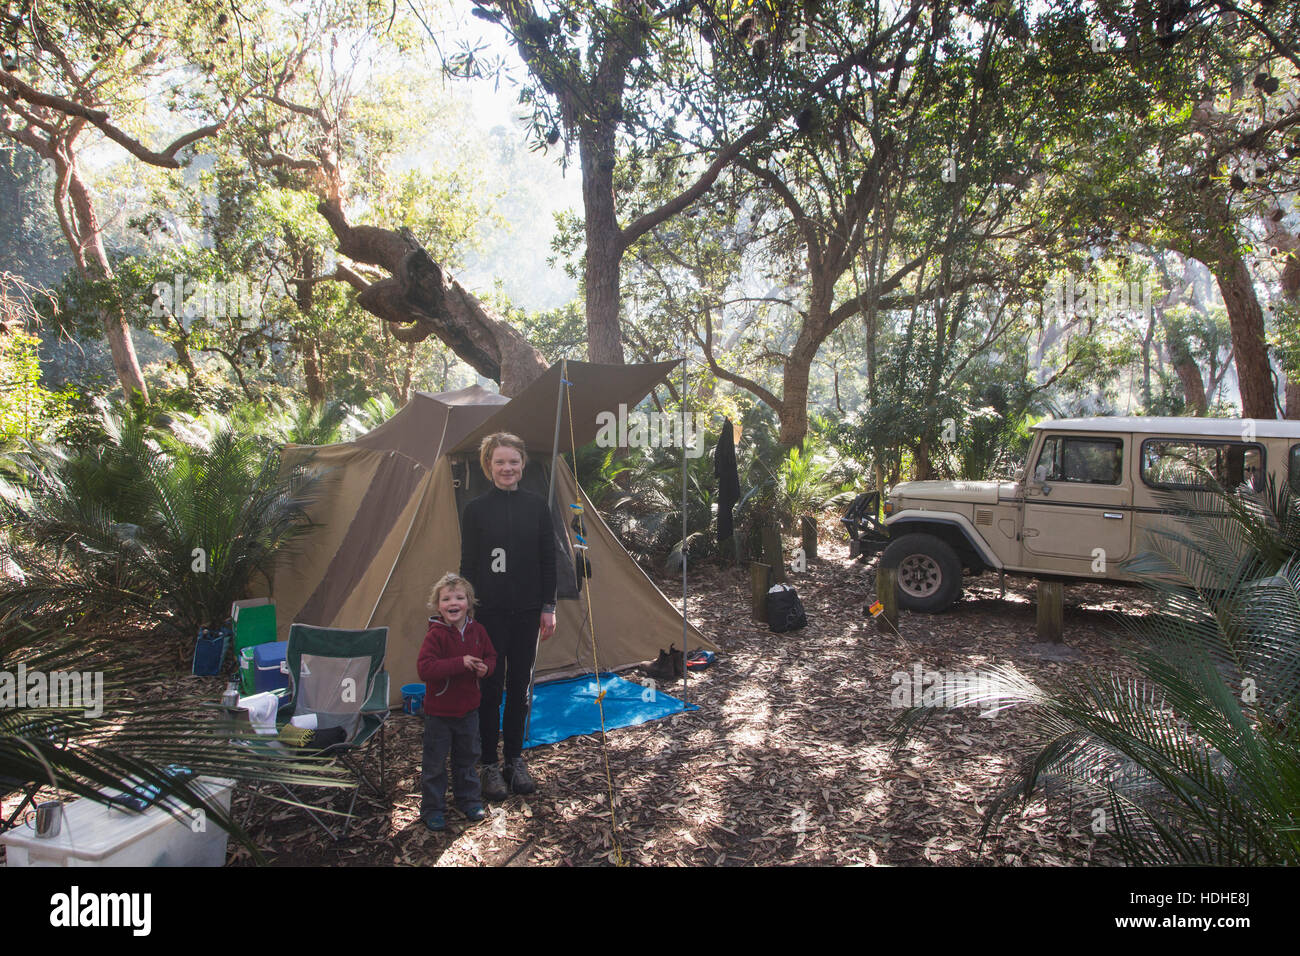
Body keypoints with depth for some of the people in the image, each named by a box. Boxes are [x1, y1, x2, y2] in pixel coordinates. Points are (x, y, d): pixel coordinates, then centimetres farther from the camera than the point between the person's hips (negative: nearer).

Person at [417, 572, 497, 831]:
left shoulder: (477, 630, -2)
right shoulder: (436, 635, -19)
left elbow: (491, 656, 11)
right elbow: (425, 669, -28)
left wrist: (485, 668, -12)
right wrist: (460, 663, -32)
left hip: (468, 709, 5)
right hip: (439, 711, -5)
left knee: (467, 758, 19)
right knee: (435, 762, 6)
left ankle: (469, 800, 36)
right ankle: (432, 808, 22)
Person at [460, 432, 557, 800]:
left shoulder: (537, 506, 4)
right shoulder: (476, 510, -3)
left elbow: (548, 560, 6)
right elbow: (468, 565, -1)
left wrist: (548, 607, 3)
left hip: (526, 610, 2)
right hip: (489, 611, -2)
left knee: (520, 686, 11)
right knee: (491, 687, 3)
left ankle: (515, 759, 26)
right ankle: (490, 765, 16)